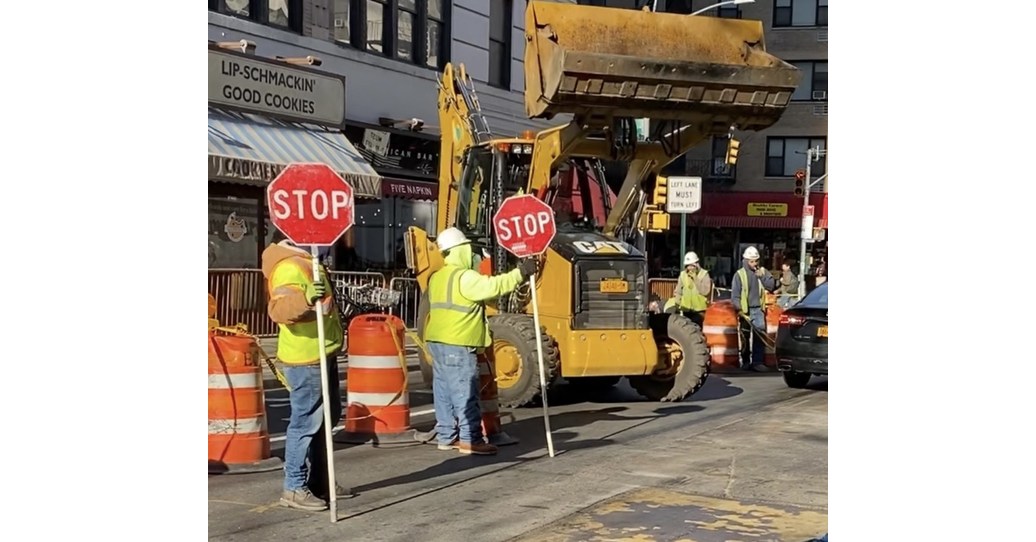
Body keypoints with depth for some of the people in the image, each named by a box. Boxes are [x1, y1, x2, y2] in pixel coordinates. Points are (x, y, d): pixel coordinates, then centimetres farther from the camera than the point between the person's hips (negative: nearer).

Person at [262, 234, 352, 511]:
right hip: (305, 358, -11)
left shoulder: (305, 261, 13)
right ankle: (294, 488, 0)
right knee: (306, 421, -7)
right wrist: (305, 298, -49)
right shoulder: (288, 268, -19)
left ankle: (319, 481, 26)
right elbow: (278, 309, -35)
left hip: (322, 354, 11)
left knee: (327, 418, 16)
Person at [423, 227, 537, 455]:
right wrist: (521, 273, -20)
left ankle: (446, 436, 15)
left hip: (437, 341, 10)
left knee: (443, 390, 11)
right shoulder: (464, 277, -15)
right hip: (457, 344, -10)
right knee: (465, 392, -7)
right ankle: (470, 439, -7)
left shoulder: (437, 278, 16)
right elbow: (493, 286, -24)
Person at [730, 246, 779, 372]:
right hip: (745, 310, -2)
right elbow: (735, 295, -6)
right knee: (745, 338, 5)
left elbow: (771, 286, 1)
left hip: (758, 309, 2)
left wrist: (762, 276, -12)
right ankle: (745, 362, 15)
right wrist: (739, 309, -17)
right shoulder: (739, 274, -3)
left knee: (760, 335, -6)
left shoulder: (763, 271, 8)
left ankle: (758, 361, -4)